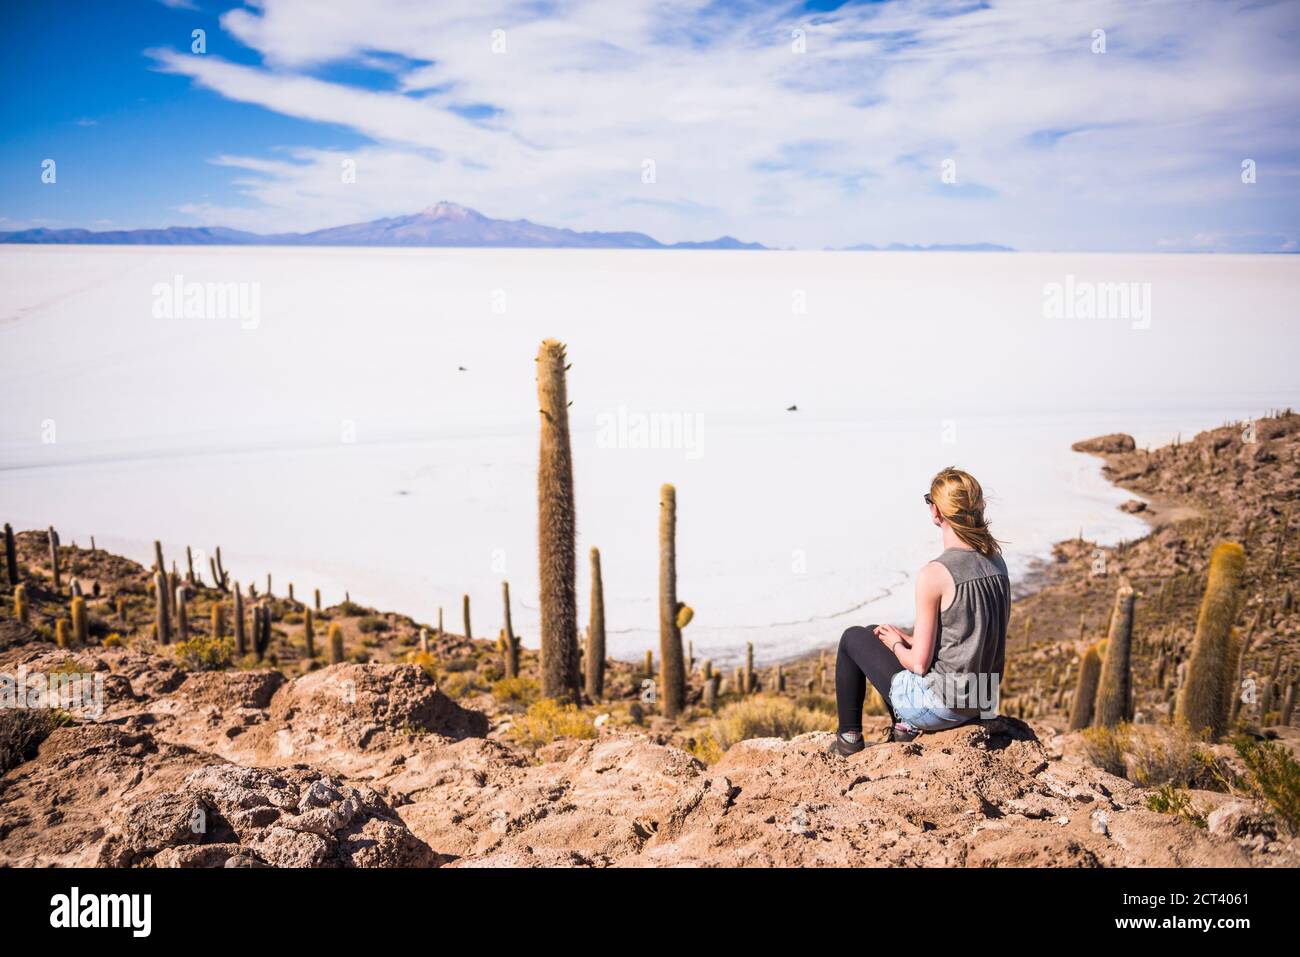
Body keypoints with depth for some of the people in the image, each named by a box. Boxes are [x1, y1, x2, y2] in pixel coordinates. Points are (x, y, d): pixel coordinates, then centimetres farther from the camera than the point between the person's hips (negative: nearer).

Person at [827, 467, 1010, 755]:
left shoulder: (934, 574, -24)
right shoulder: (996, 562, 0)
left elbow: (920, 664, -19)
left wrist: (896, 644, 2)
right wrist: (910, 639, 11)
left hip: (940, 704, -7)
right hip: (981, 700, 7)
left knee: (853, 638, 15)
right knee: (882, 633, 26)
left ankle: (849, 737, 26)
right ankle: (904, 728, 32)